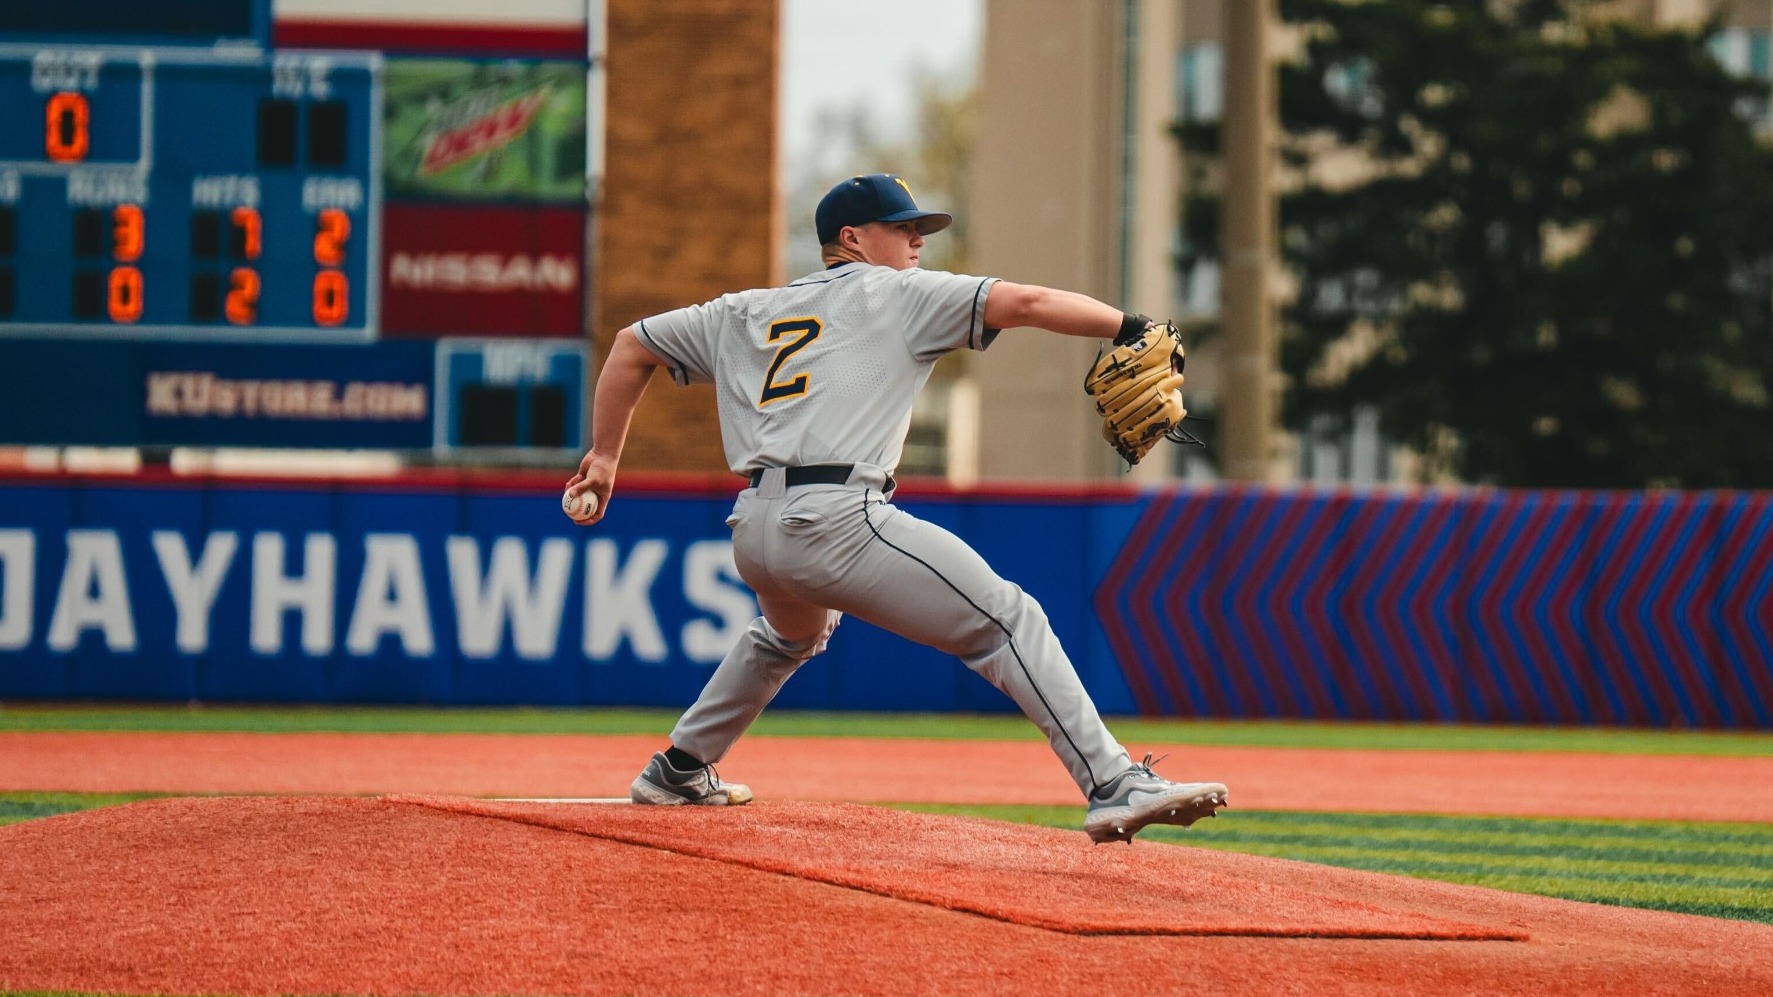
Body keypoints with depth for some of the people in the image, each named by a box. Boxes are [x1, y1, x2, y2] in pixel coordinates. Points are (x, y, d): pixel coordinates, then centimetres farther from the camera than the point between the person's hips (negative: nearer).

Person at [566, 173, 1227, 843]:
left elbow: (634, 344, 32)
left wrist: (605, 456, 37)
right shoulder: (898, 294, 9)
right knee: (1008, 620, -8)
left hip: (752, 535, 7)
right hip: (837, 523, -7)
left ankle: (680, 773, 45)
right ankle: (1115, 787, -22)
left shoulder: (744, 313, 25)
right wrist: (1131, 329, -4)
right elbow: (1024, 304, -2)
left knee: (793, 632, 40)